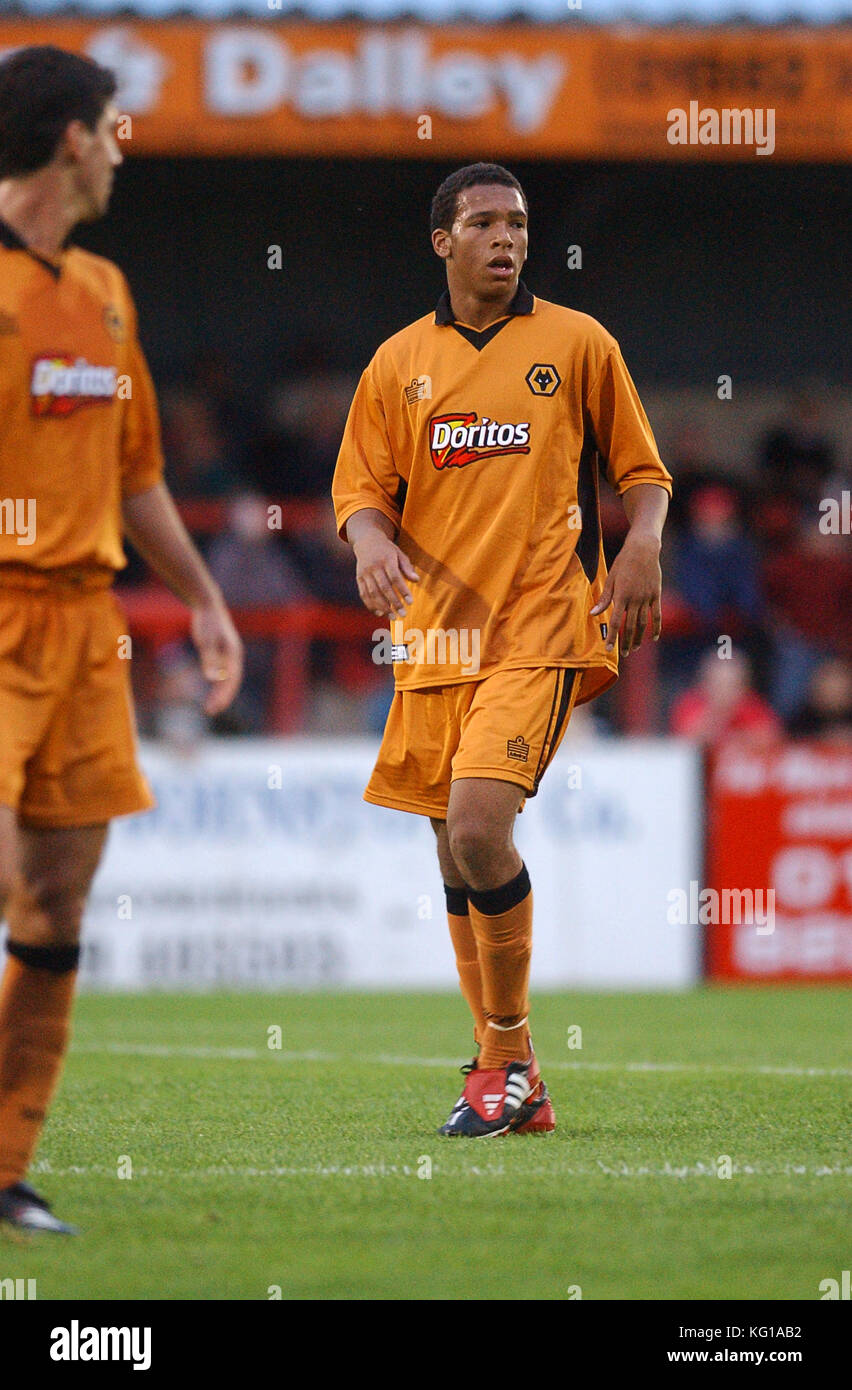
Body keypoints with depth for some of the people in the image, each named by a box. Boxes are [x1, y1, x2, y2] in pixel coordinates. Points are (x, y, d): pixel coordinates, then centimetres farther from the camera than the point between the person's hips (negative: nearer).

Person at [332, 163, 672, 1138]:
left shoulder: (577, 343, 5)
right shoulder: (399, 361, 11)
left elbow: (641, 469, 10)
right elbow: (359, 484, 12)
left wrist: (642, 545, -10)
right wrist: (371, 540, -11)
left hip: (539, 627, -4)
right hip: (434, 634, 4)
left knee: (479, 827, -21)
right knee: (458, 855, 6)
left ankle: (508, 1055, -6)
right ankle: (512, 1079, 17)